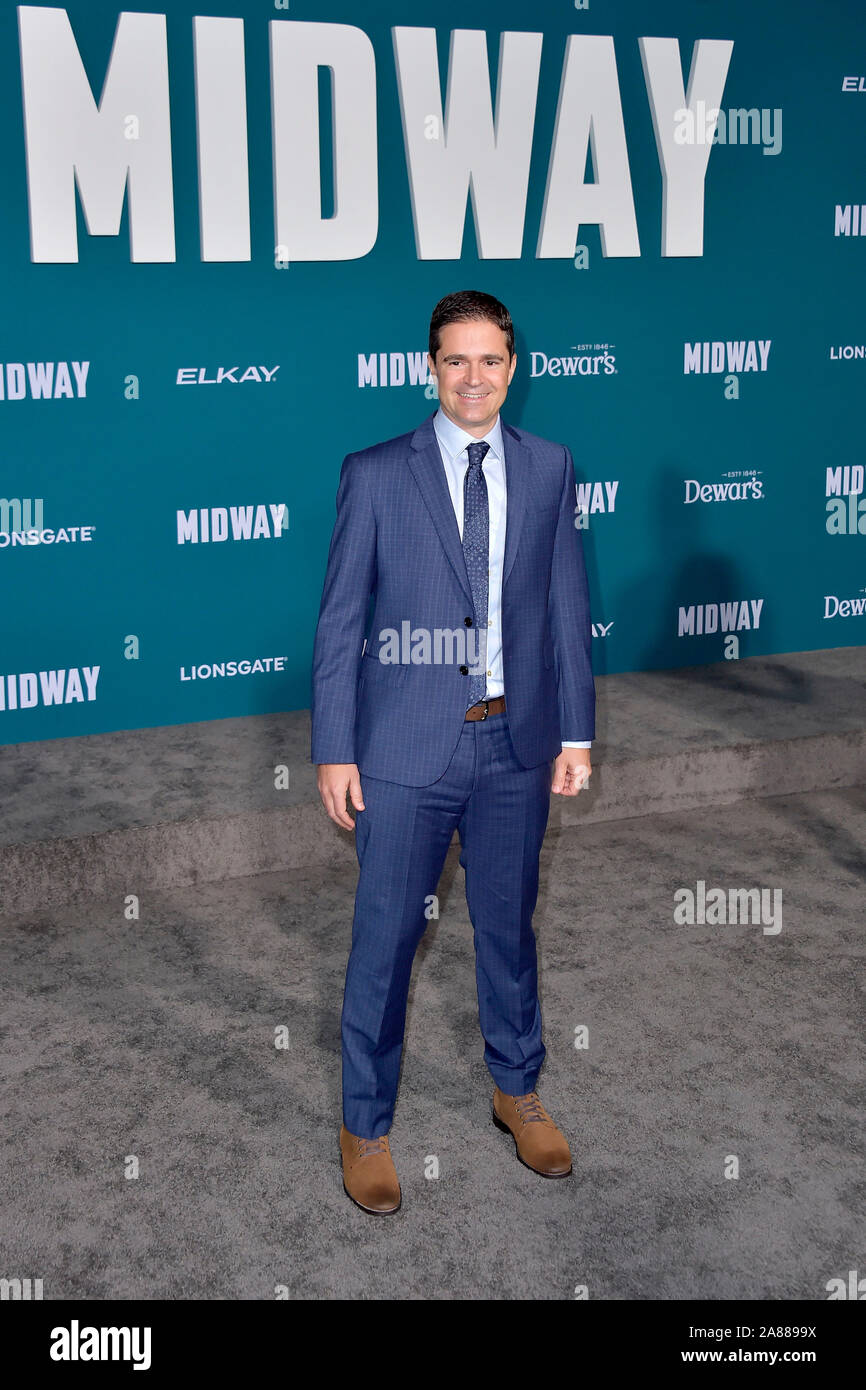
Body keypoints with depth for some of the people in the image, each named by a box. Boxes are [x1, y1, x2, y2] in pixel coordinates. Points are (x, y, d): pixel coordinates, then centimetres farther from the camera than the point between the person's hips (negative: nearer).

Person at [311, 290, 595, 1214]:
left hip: (517, 741, 3)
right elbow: (340, 621, -3)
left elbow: (567, 607, 8)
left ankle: (517, 1092, 39)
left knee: (508, 925, 18)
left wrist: (575, 731, 6)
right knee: (385, 939, 6)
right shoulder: (375, 475, -4)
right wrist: (333, 750, -6)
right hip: (406, 750, -2)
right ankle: (365, 1126, 24)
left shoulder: (548, 469, 5)